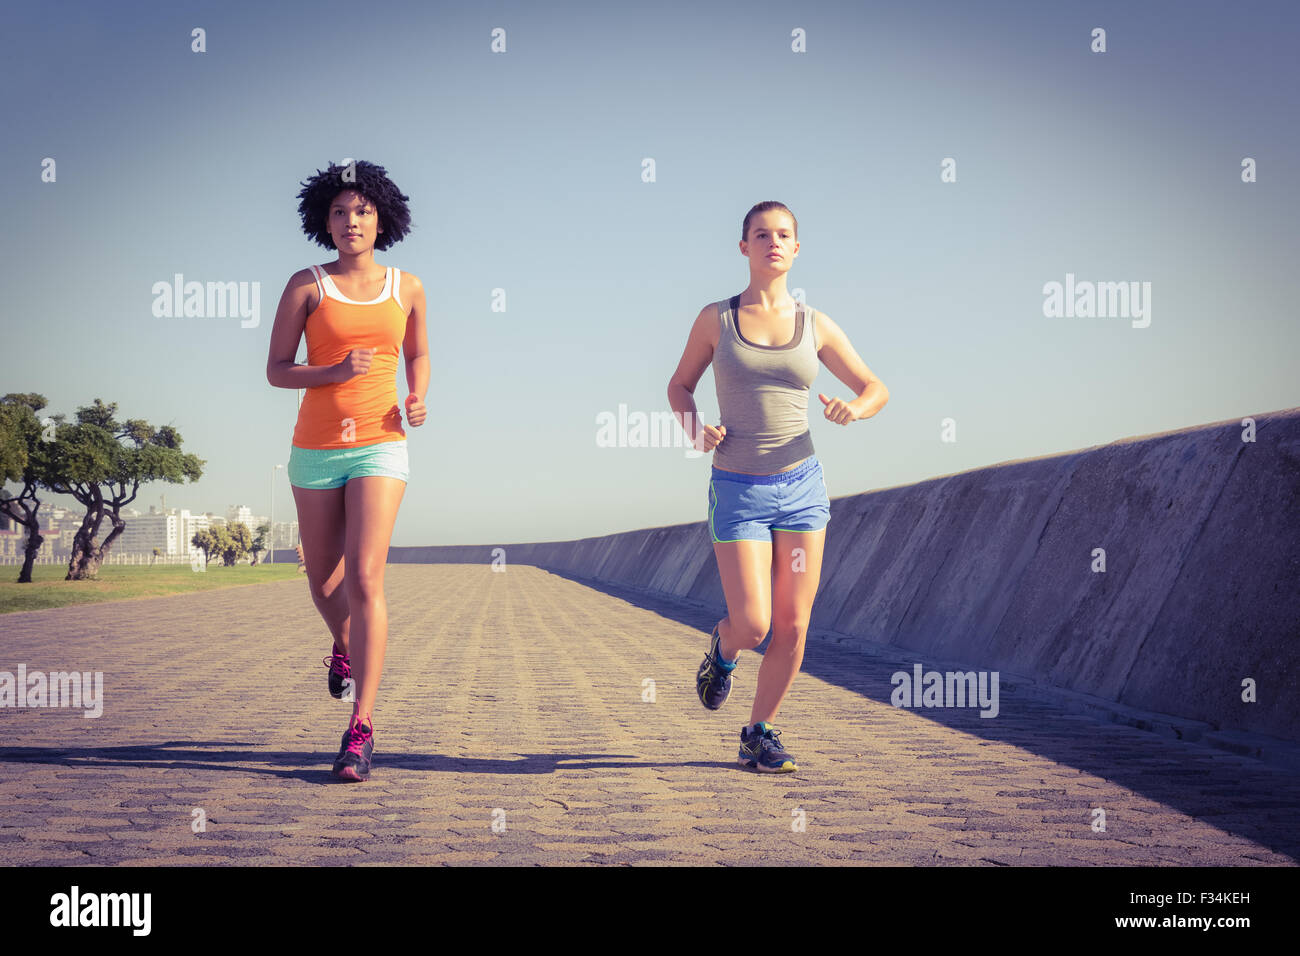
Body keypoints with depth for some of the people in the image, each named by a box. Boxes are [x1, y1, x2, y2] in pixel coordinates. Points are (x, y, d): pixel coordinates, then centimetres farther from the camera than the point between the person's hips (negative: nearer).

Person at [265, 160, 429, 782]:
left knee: (364, 578, -16)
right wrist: (334, 371, -18)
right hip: (316, 449, 1)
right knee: (322, 578, 14)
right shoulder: (306, 286, 1)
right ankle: (344, 646, 51)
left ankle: (361, 728, -16)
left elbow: (419, 355, 22)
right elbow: (275, 371, -1)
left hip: (379, 448, -1)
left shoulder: (406, 288, 6)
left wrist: (417, 399, 1)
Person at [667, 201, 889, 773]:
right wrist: (694, 431, -8)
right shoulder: (716, 319, 0)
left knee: (792, 625, 0)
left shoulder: (815, 327, 4)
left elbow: (877, 389, 11)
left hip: (801, 487, 2)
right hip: (738, 492, -2)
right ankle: (723, 648, 26)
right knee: (753, 623, -11)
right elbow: (680, 386, 12)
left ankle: (759, 737, 18)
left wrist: (854, 409, -12)